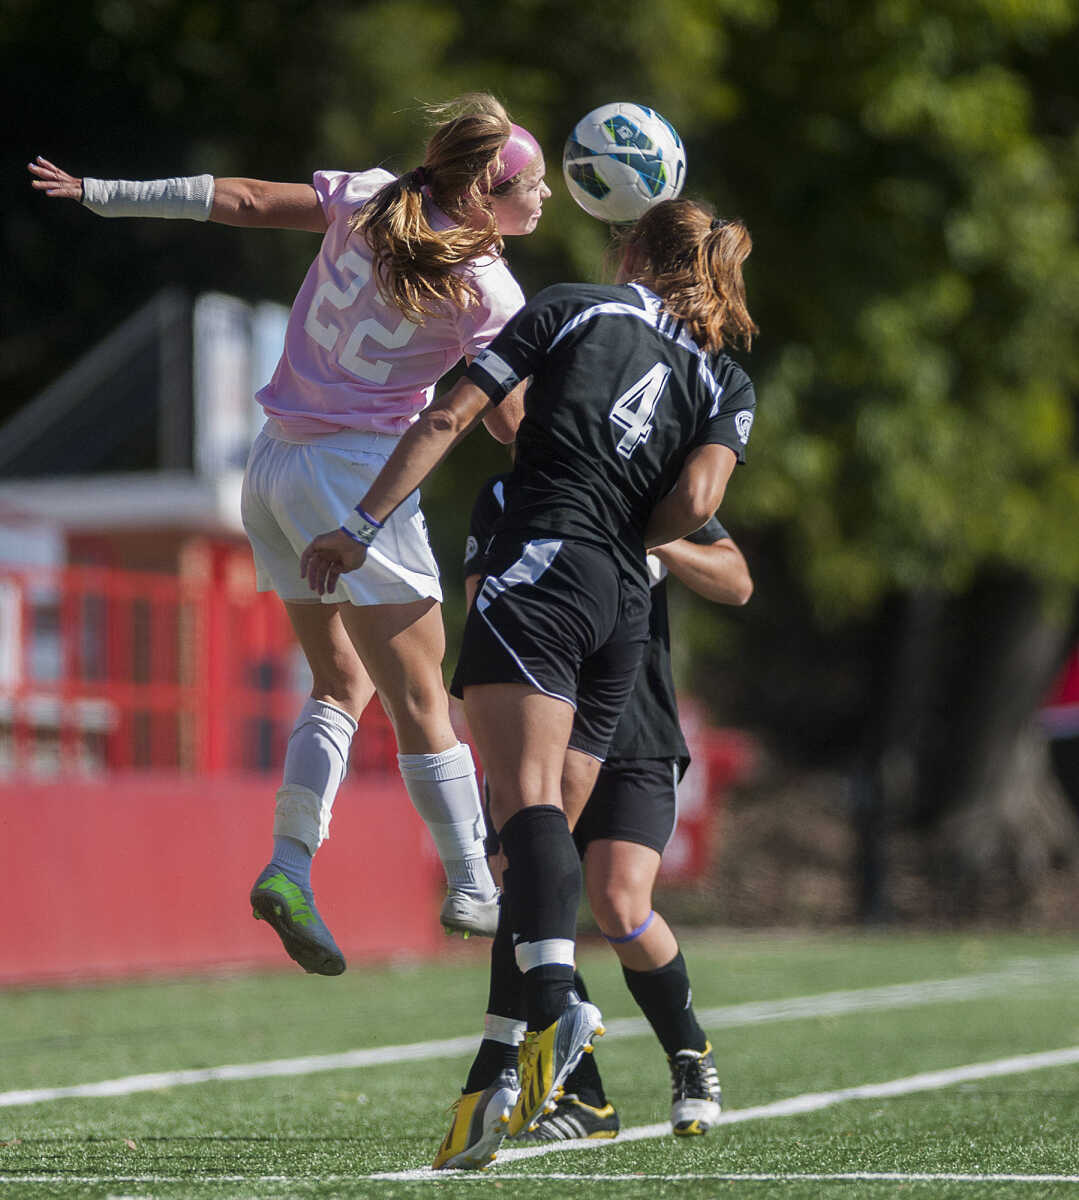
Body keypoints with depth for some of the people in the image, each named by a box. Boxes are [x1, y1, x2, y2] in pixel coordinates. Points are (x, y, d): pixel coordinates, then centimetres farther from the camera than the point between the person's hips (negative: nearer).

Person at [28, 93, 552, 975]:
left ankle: (290, 865, 1)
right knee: (421, 699, 2)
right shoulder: (488, 293, -14)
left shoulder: (367, 199, 1)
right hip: (355, 479, -7)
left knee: (342, 684, 14)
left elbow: (238, 200, 6)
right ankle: (471, 888, 8)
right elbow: (514, 427, -8)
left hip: (276, 466, 7)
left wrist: (101, 193, 15)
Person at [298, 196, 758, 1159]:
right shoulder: (729, 383, 18)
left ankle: (553, 1003, -44)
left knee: (528, 800, -20)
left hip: (542, 568, -4)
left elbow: (451, 418, 5)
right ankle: (532, 1082, -2)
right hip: (626, 611, 4)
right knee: (551, 826, 7)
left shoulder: (573, 307, 13)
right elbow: (695, 503, 0)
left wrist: (363, 525, 6)